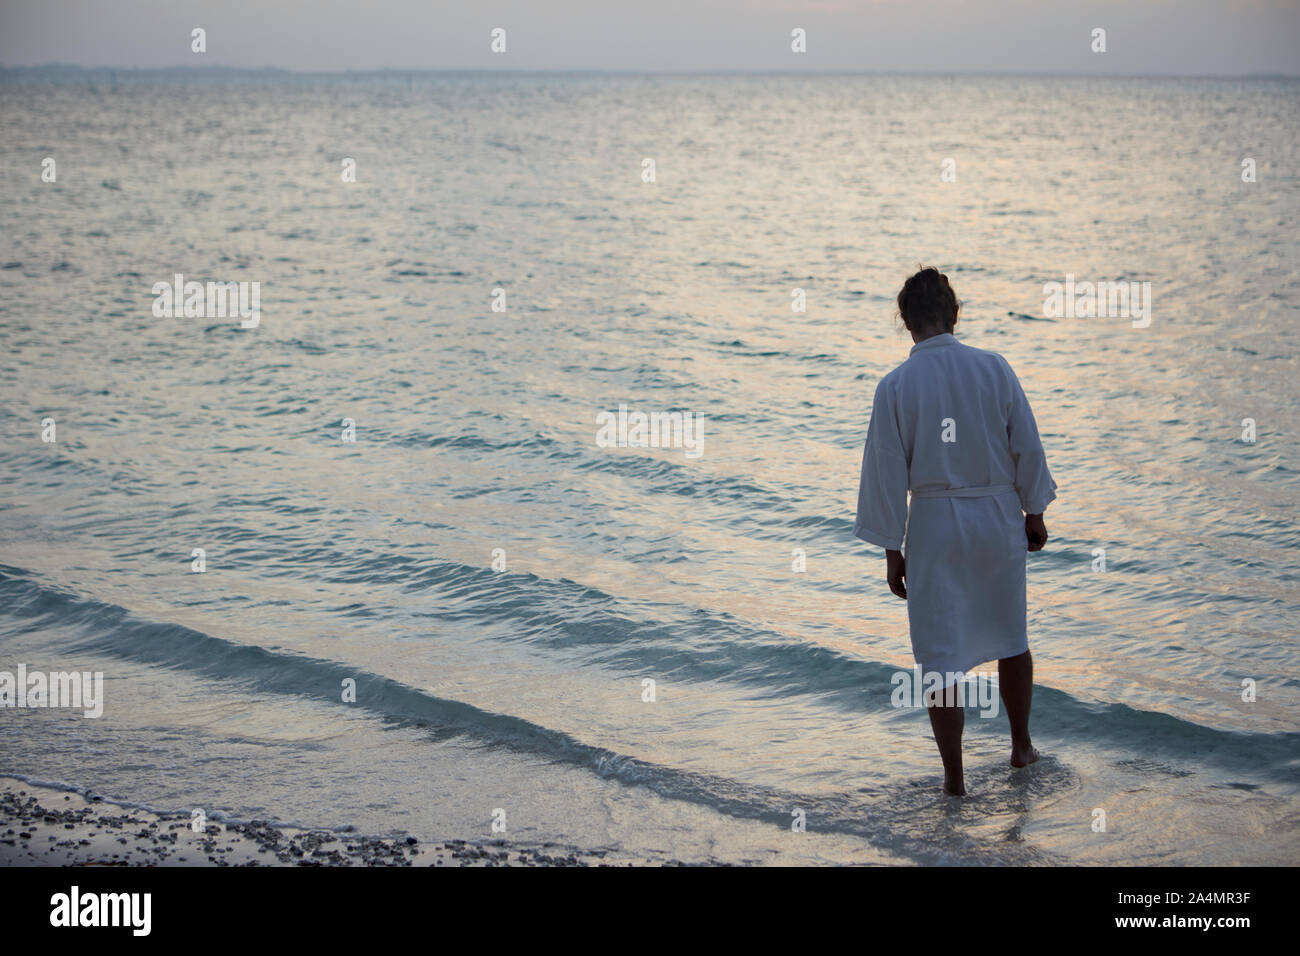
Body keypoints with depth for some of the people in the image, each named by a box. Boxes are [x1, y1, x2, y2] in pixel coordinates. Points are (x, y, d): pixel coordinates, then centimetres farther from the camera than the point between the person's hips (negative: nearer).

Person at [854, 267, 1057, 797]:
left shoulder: (895, 386, -10)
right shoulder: (994, 368, -6)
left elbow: (887, 472, -6)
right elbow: (1026, 446, 0)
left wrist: (892, 549, 2)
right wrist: (1034, 513, 14)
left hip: (934, 522, -2)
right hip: (997, 515, 2)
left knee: (940, 653, 5)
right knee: (1010, 638, 22)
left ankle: (954, 777, 7)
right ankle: (1021, 746, 36)